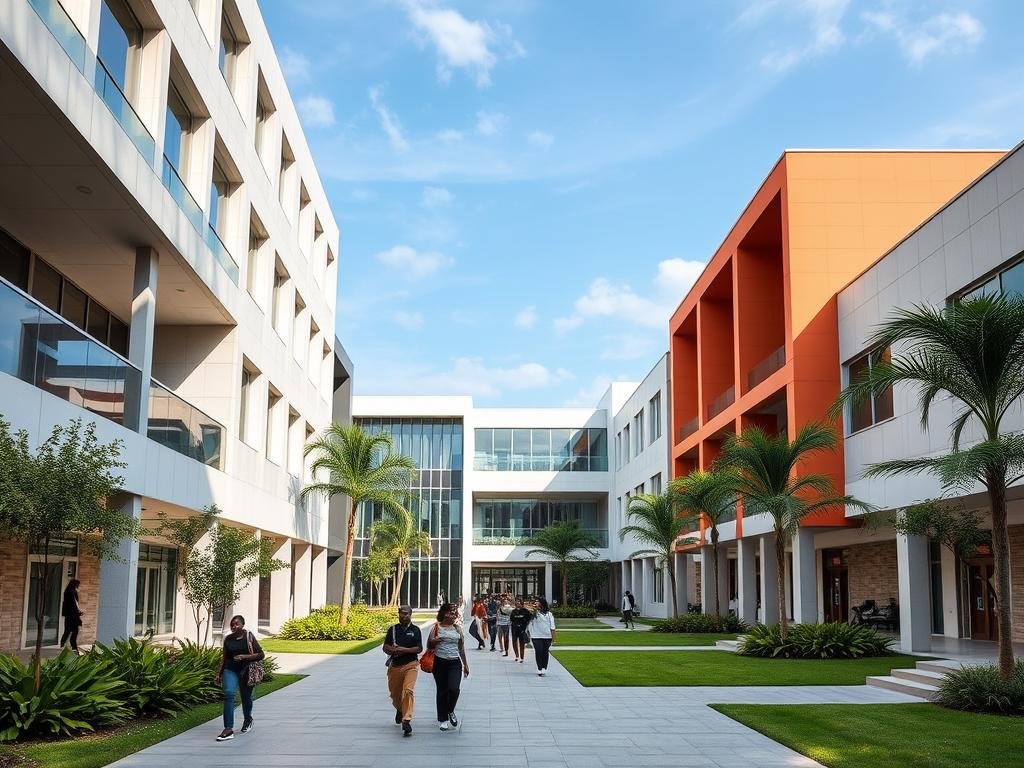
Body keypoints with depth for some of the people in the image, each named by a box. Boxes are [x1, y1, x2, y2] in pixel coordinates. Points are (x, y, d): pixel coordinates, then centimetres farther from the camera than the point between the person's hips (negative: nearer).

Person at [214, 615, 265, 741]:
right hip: (230, 670, 2)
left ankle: (248, 720, 43)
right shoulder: (228, 639, 5)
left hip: (246, 670, -2)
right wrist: (219, 674, 16)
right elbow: (224, 657, 17)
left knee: (246, 697, 11)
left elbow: (261, 654, -7)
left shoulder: (249, 637, -6)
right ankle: (228, 729, -22)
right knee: (229, 694, -19)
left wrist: (244, 657, -18)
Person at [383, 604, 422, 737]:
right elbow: (385, 647, 7)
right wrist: (393, 650, -14)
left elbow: (419, 648, -4)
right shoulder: (393, 629, 7)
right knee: (394, 693, 15)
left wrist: (405, 650, -16)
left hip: (410, 665, -3)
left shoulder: (415, 630, 2)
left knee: (408, 690, -21)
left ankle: (406, 720, -25)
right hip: (394, 665, 3)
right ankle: (400, 710, 47)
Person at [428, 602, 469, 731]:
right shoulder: (436, 627, 1)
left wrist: (465, 665, 17)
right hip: (440, 662, -1)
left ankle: (451, 711, 13)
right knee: (442, 691, 5)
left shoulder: (457, 628, 9)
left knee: (454, 689, -15)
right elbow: (429, 645, 6)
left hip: (454, 663, 1)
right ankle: (442, 719, 18)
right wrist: (434, 641, -16)